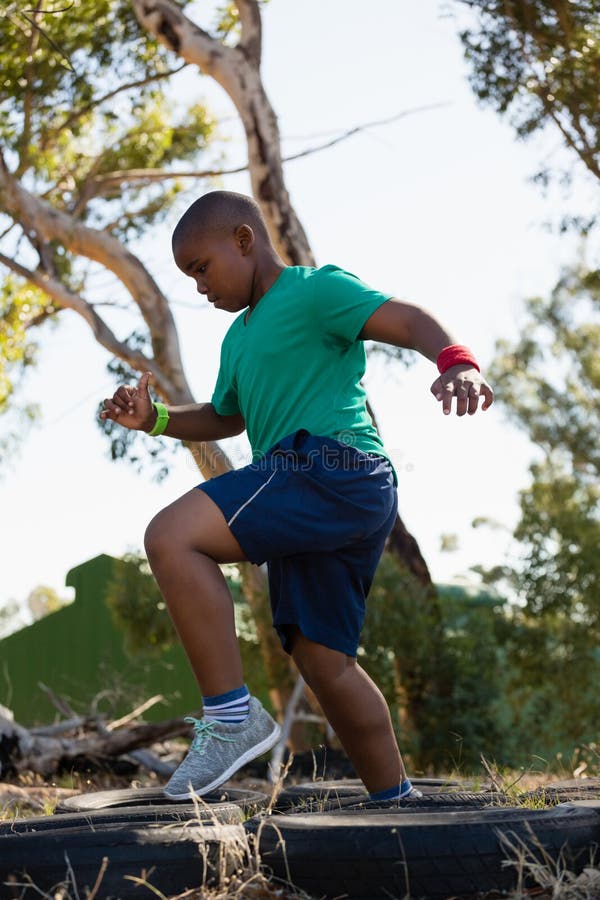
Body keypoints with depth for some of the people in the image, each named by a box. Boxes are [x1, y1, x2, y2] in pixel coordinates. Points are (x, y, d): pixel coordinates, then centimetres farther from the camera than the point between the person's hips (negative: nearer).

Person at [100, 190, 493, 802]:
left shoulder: (314, 289, 1)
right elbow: (225, 417, 42)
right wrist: (154, 419, 24)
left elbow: (408, 322, -12)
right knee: (322, 660, 10)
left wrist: (457, 362, -33)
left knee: (171, 538, -22)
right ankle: (394, 800, 17)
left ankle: (231, 716, -22)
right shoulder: (239, 337, 29)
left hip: (329, 467, -10)